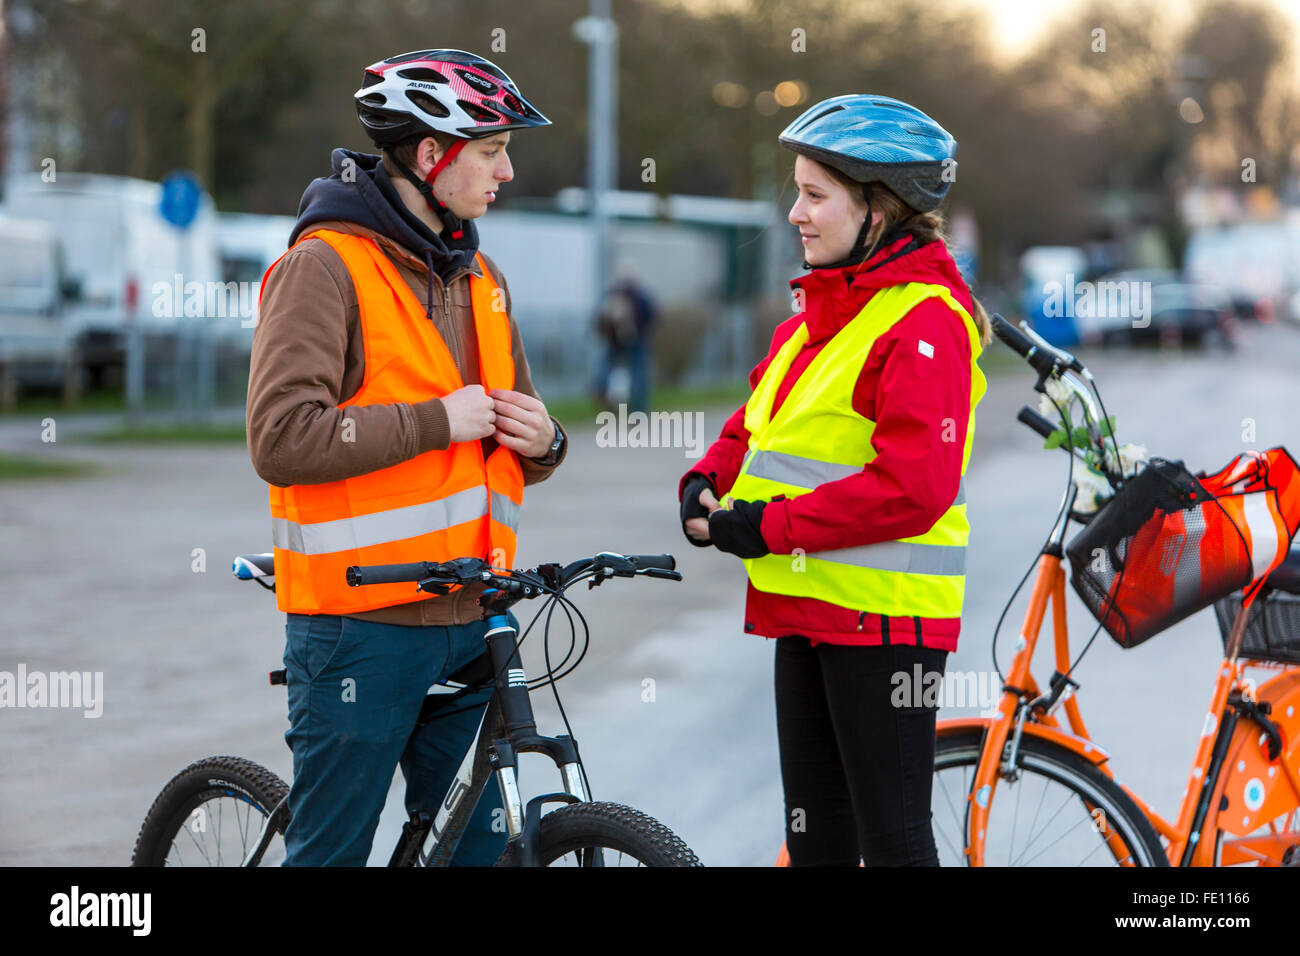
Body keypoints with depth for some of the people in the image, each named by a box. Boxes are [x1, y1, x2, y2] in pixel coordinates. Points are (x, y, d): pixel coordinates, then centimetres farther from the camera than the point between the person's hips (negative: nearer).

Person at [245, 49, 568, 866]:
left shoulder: (480, 278, 16)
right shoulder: (326, 265, -8)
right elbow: (282, 439, -20)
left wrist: (542, 441, 0)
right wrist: (436, 421, -16)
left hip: (471, 618, 7)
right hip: (363, 623, -7)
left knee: (478, 844, 9)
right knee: (330, 851, 1)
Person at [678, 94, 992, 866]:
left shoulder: (924, 321, -15)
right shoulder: (822, 311, 16)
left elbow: (912, 485, -23)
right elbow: (757, 423, 22)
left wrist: (768, 527, -19)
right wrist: (709, 483, 0)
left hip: (884, 612, -9)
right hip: (808, 606, 9)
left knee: (892, 836, -3)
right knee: (815, 832, 16)